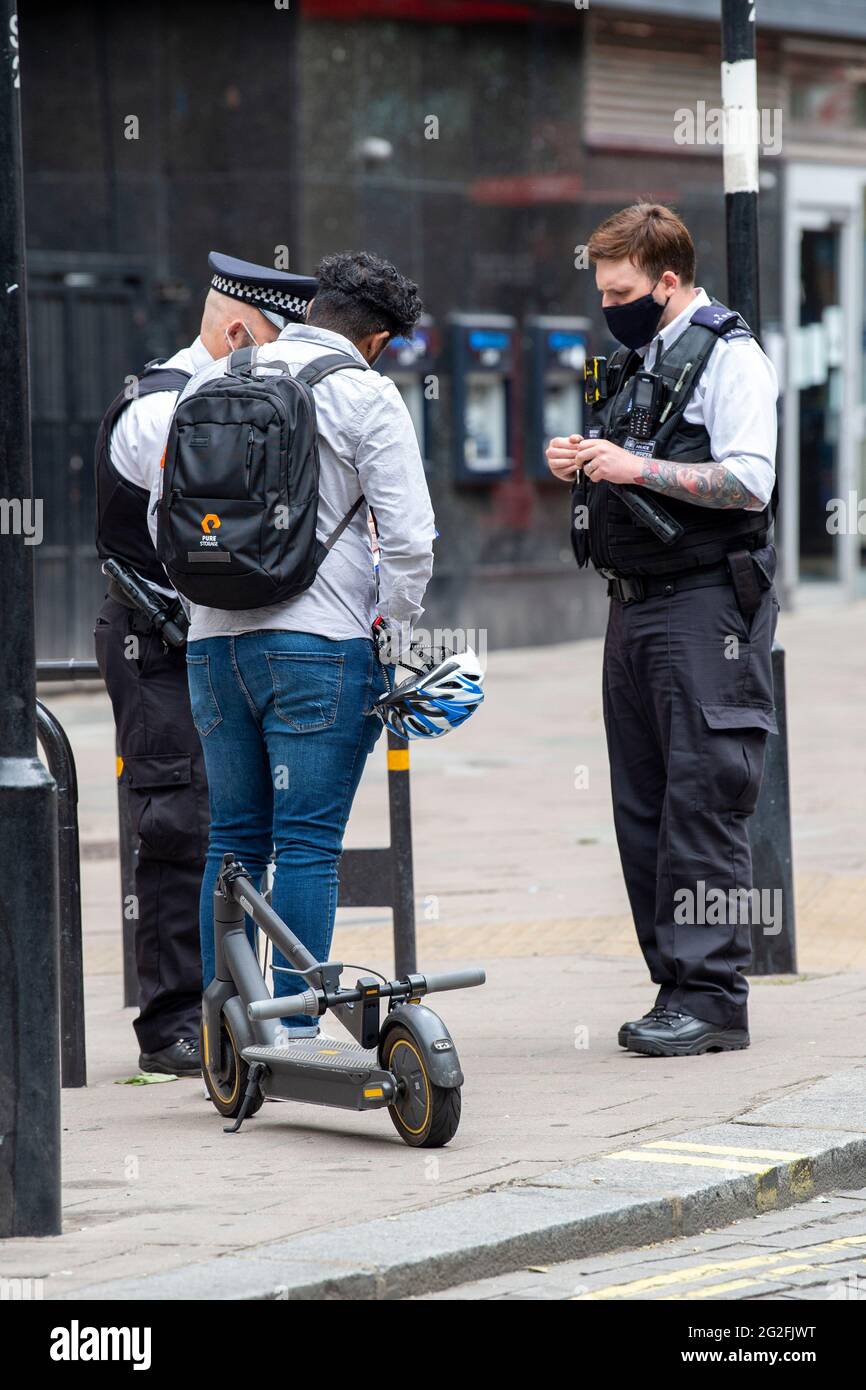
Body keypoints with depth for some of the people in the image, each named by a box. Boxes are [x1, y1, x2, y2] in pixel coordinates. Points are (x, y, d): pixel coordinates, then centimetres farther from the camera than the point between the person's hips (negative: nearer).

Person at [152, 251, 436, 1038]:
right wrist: (393, 635, 2)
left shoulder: (210, 383, 11)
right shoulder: (365, 395, -5)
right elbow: (407, 534, -10)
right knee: (307, 844, -3)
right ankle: (293, 1031, -5)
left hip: (215, 639, 5)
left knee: (234, 840, 12)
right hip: (319, 642, -5)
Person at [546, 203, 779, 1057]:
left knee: (703, 801, -11)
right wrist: (584, 466, 8)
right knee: (642, 804, 7)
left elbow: (749, 481, -18)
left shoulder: (728, 358, -7)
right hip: (635, 603, 9)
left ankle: (711, 994, -10)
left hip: (706, 606, -9)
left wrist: (638, 468, -20)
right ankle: (675, 986, 12)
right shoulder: (635, 360, 19)